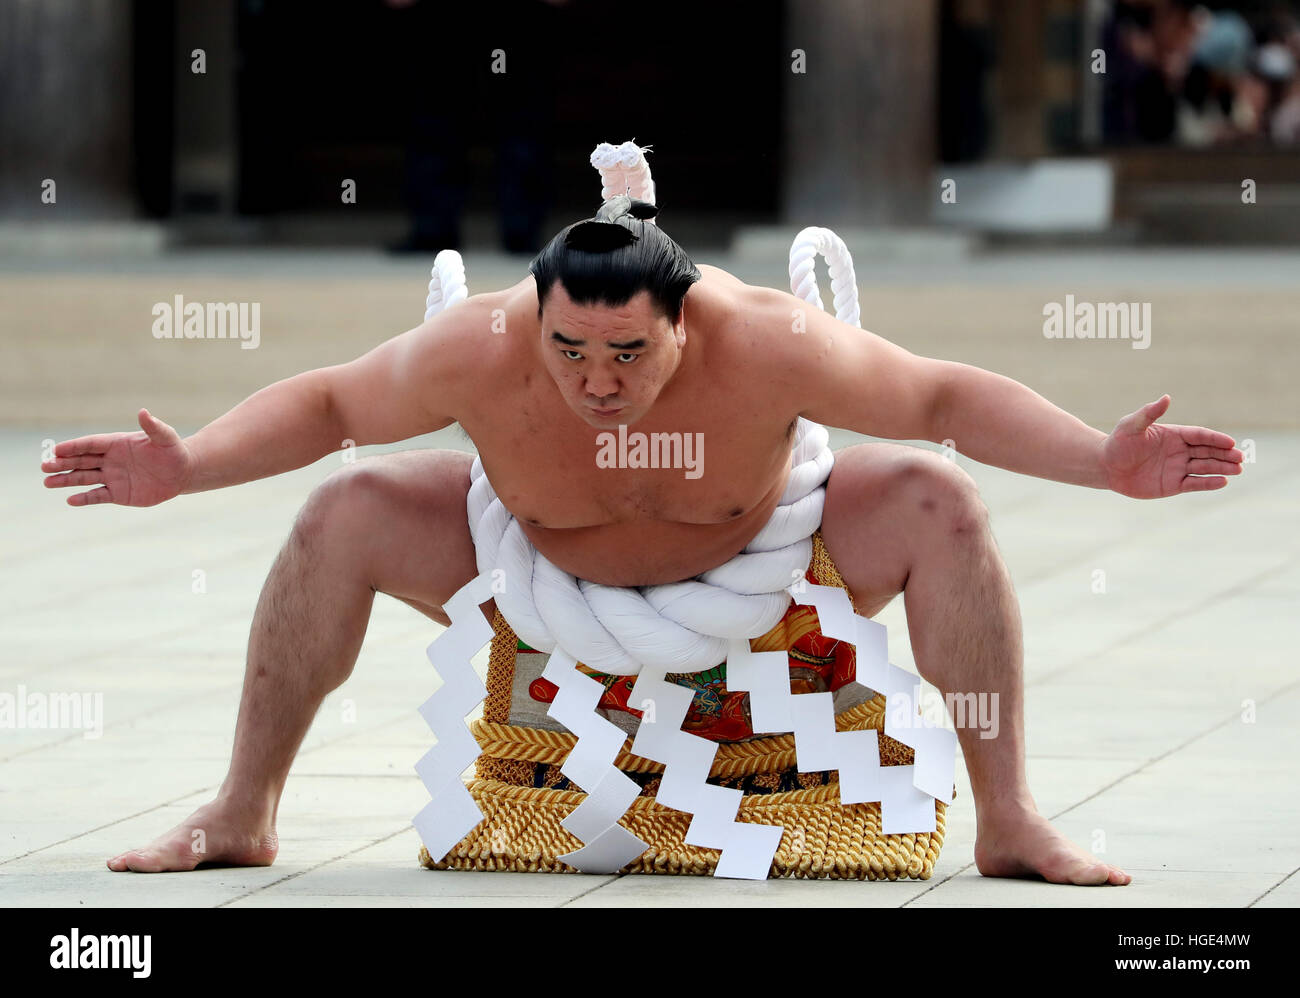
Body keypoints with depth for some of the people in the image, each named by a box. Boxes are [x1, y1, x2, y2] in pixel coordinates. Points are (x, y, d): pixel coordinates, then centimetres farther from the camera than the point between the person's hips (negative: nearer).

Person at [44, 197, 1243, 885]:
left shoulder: (767, 345, -39)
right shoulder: (480, 352, -36)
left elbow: (948, 396, -26)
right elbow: (323, 404, -18)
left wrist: (1107, 460, -36)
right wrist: (186, 466, -32)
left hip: (755, 557, -1)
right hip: (541, 565, 1)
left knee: (939, 506, -23)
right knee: (343, 516, -18)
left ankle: (1010, 824, -11)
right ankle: (242, 816, -2)